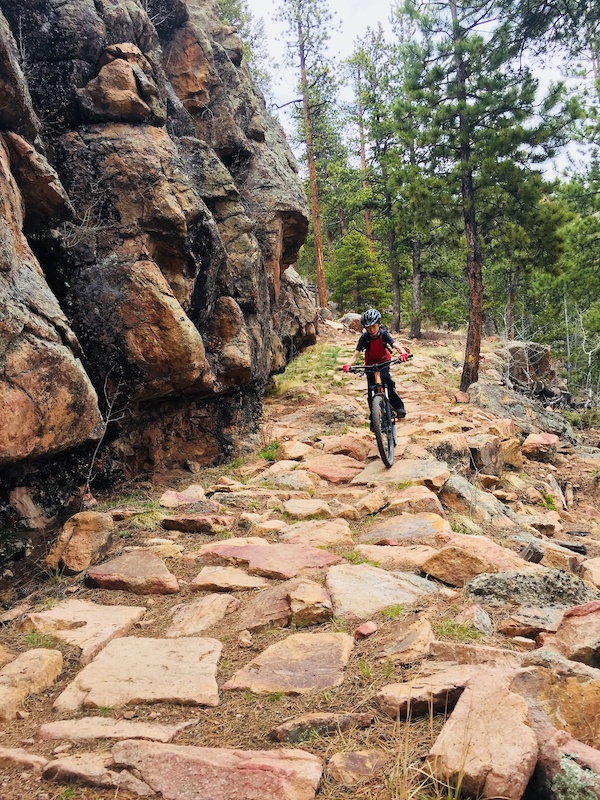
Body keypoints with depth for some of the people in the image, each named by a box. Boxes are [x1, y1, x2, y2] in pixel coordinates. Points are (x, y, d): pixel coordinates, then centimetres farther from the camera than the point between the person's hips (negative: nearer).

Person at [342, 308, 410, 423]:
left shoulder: (383, 334, -24)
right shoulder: (364, 337, -24)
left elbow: (395, 345, -37)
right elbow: (356, 354, -30)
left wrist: (403, 352, -60)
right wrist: (348, 365, -50)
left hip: (384, 361, -1)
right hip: (370, 363, 2)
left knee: (386, 378, -29)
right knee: (371, 389, -3)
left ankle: (398, 406, -20)